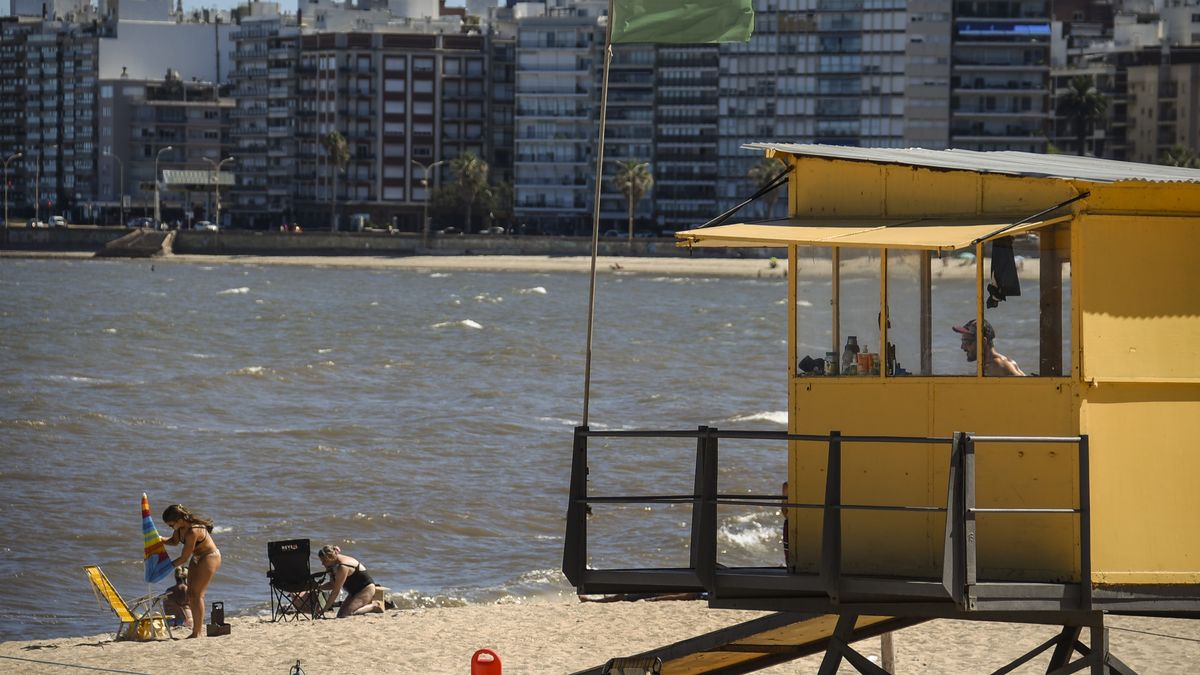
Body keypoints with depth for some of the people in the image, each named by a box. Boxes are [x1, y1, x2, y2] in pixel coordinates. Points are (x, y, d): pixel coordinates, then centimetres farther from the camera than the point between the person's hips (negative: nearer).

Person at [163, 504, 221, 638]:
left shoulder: (193, 532, -33)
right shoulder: (181, 527, -7)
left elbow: (184, 558, -26)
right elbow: (174, 541, 13)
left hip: (210, 558, -10)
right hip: (197, 558, 10)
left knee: (197, 594, -12)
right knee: (190, 594, 8)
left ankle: (198, 633, -9)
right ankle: (196, 631, 15)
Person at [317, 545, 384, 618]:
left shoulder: (343, 567, -27)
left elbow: (335, 591, -25)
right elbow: (332, 584, 8)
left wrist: (324, 609, -21)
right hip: (355, 591, 10)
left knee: (343, 615, -22)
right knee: (340, 615, 2)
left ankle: (372, 607, -5)